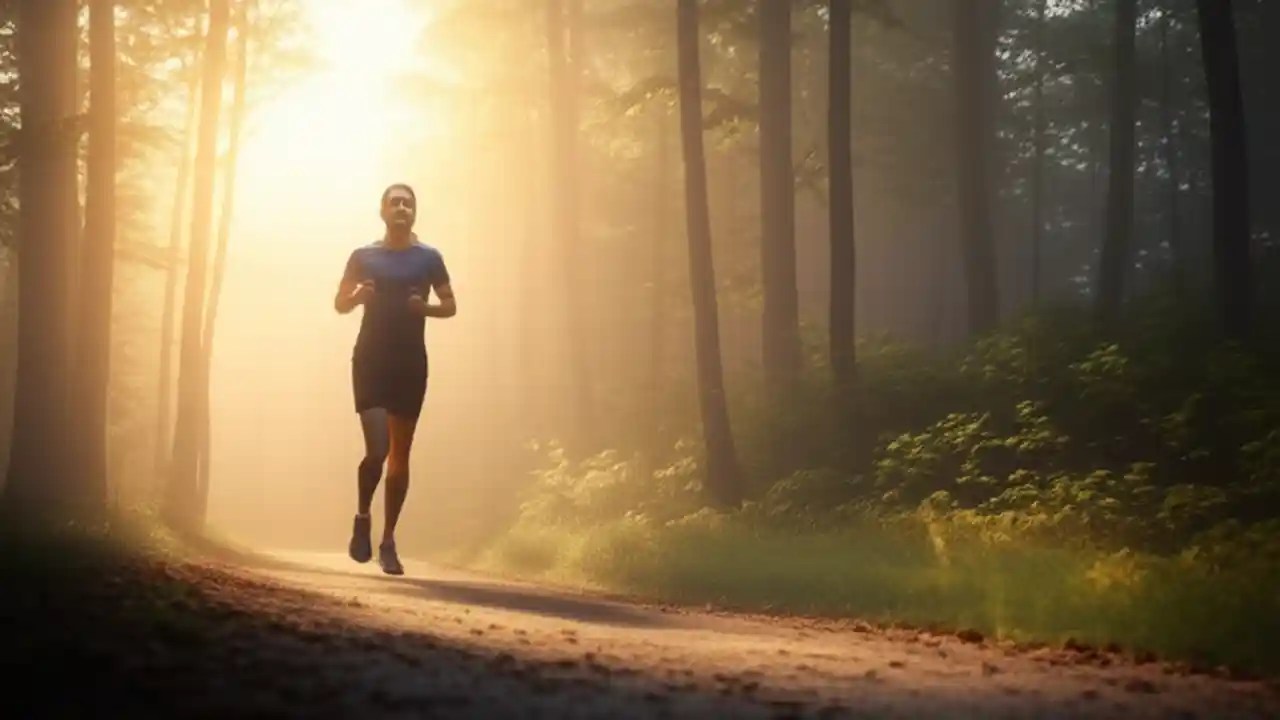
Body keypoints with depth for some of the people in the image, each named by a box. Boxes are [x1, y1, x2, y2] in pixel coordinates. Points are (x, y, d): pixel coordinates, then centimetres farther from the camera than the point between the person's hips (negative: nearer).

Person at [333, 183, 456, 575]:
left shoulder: (429, 258, 5)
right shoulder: (363, 256, 5)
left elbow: (451, 306, 8)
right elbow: (340, 303, 10)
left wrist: (425, 307, -13)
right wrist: (357, 297, -13)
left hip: (411, 363, 1)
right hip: (370, 361, -1)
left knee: (400, 454, 4)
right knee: (377, 450, -14)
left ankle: (389, 541, 13)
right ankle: (362, 519, 13)